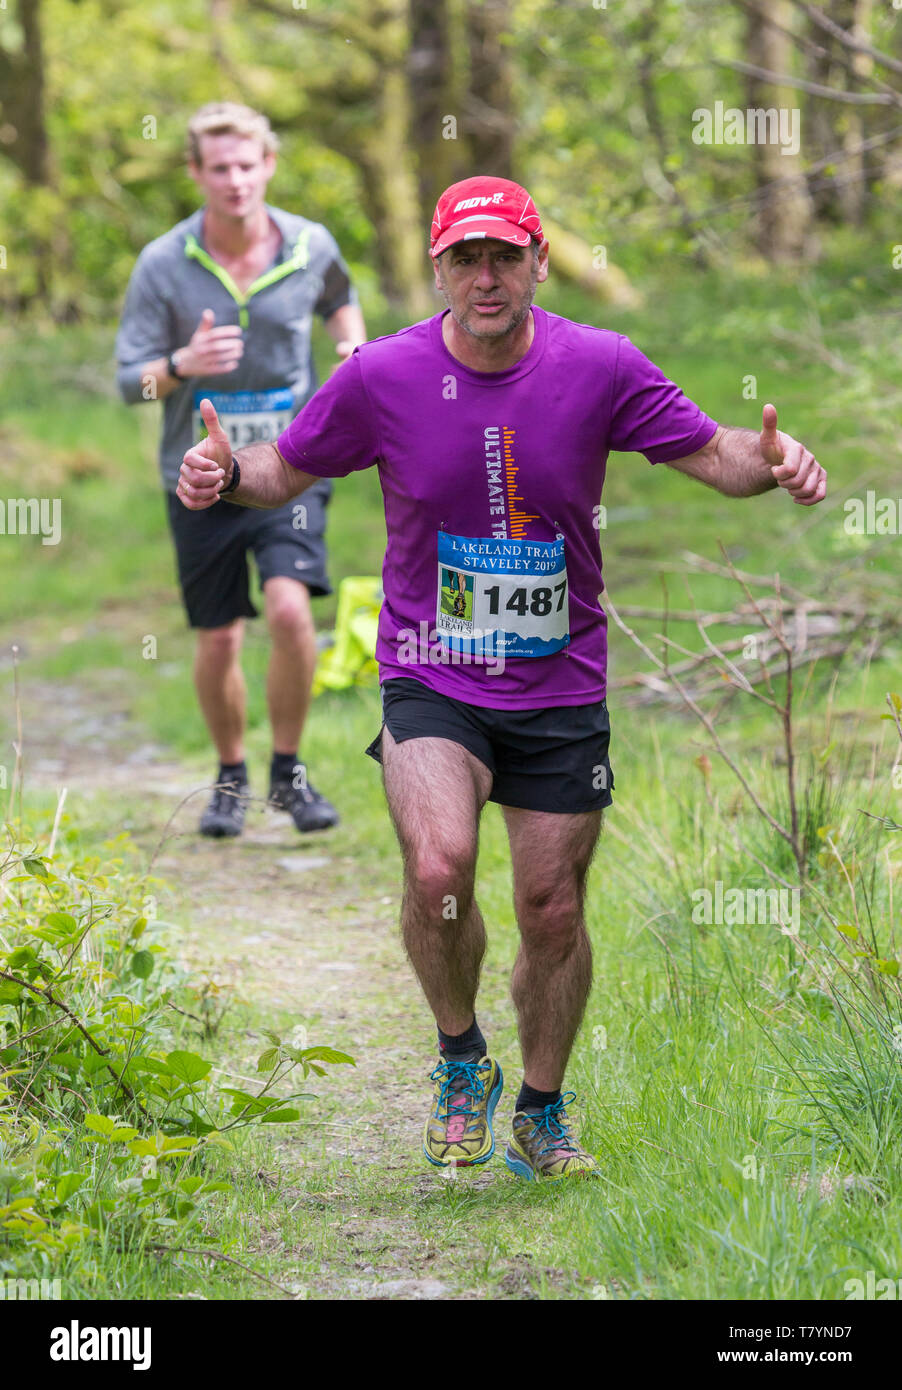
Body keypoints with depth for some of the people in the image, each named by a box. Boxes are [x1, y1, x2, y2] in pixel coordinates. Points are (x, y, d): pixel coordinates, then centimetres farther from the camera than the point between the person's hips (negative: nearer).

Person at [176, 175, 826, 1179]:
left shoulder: (601, 367, -7)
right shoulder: (382, 376, -8)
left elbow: (710, 454, 3)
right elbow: (288, 470, 6)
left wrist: (770, 460, -19)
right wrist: (228, 474, -16)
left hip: (561, 689, 2)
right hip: (430, 679, -2)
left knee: (553, 911, 7)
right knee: (439, 867, -26)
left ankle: (542, 1115, 30)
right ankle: (459, 1056, 2)